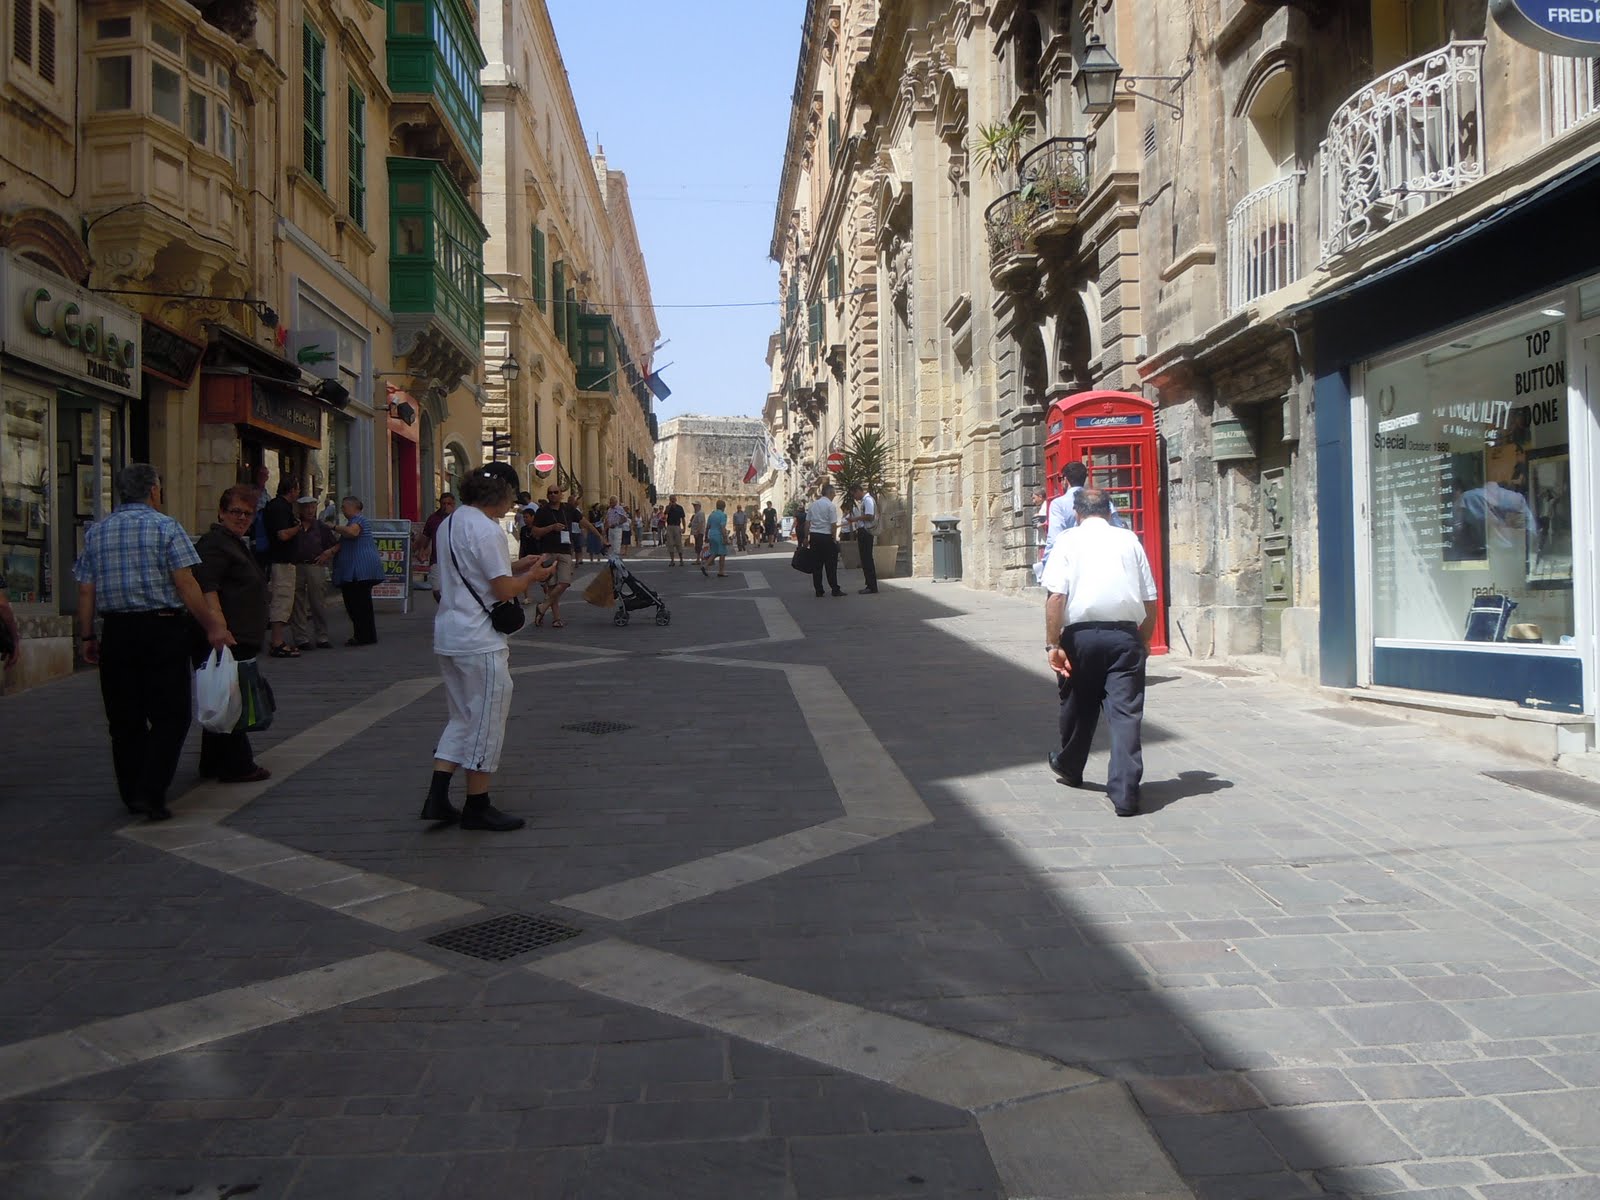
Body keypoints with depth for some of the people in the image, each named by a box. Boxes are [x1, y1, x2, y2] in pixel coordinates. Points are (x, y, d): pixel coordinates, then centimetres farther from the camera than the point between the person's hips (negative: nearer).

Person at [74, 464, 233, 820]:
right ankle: (151, 793, -7)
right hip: (162, 629, -5)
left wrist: (88, 637, 13)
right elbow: (186, 585, -11)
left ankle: (132, 795, 18)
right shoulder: (165, 526, -4)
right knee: (170, 715, 1)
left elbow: (86, 591, 7)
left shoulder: (96, 532, 10)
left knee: (124, 719, 12)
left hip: (116, 631, 5)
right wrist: (212, 626, -7)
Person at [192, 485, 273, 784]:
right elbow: (206, 589, -23)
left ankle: (214, 765, 22)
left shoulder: (238, 544, 21)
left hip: (238, 639, 11)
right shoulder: (214, 544, -12)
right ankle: (237, 765, 1)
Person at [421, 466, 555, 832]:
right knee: (487, 722, 3)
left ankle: (437, 799, 13)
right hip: (480, 641, -9)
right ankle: (477, 808, 12)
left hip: (447, 635, 9)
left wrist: (514, 567, 14)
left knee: (462, 718, 18)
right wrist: (532, 577, 0)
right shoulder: (486, 530, -16)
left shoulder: (449, 524, 13)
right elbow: (504, 590, -17)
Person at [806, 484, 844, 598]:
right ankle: (835, 589, 4)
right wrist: (834, 539, -5)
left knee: (817, 564, 8)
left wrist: (806, 538, 15)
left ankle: (818, 590, 9)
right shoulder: (831, 505, -8)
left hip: (814, 536, 6)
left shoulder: (812, 504, 10)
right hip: (826, 537, -6)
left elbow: (807, 522, 11)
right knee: (831, 565, 1)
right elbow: (833, 524, -12)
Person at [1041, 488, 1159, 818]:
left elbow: (1056, 596, -10)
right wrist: (1144, 641, 20)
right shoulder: (1129, 540, 10)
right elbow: (1150, 599, 9)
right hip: (1125, 634, 1)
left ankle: (1069, 766, 40)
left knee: (1079, 705, 19)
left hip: (1081, 633, -1)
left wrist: (1053, 644, -7)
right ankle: (1125, 793, -6)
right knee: (1126, 712, -1)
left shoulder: (1068, 541, 2)